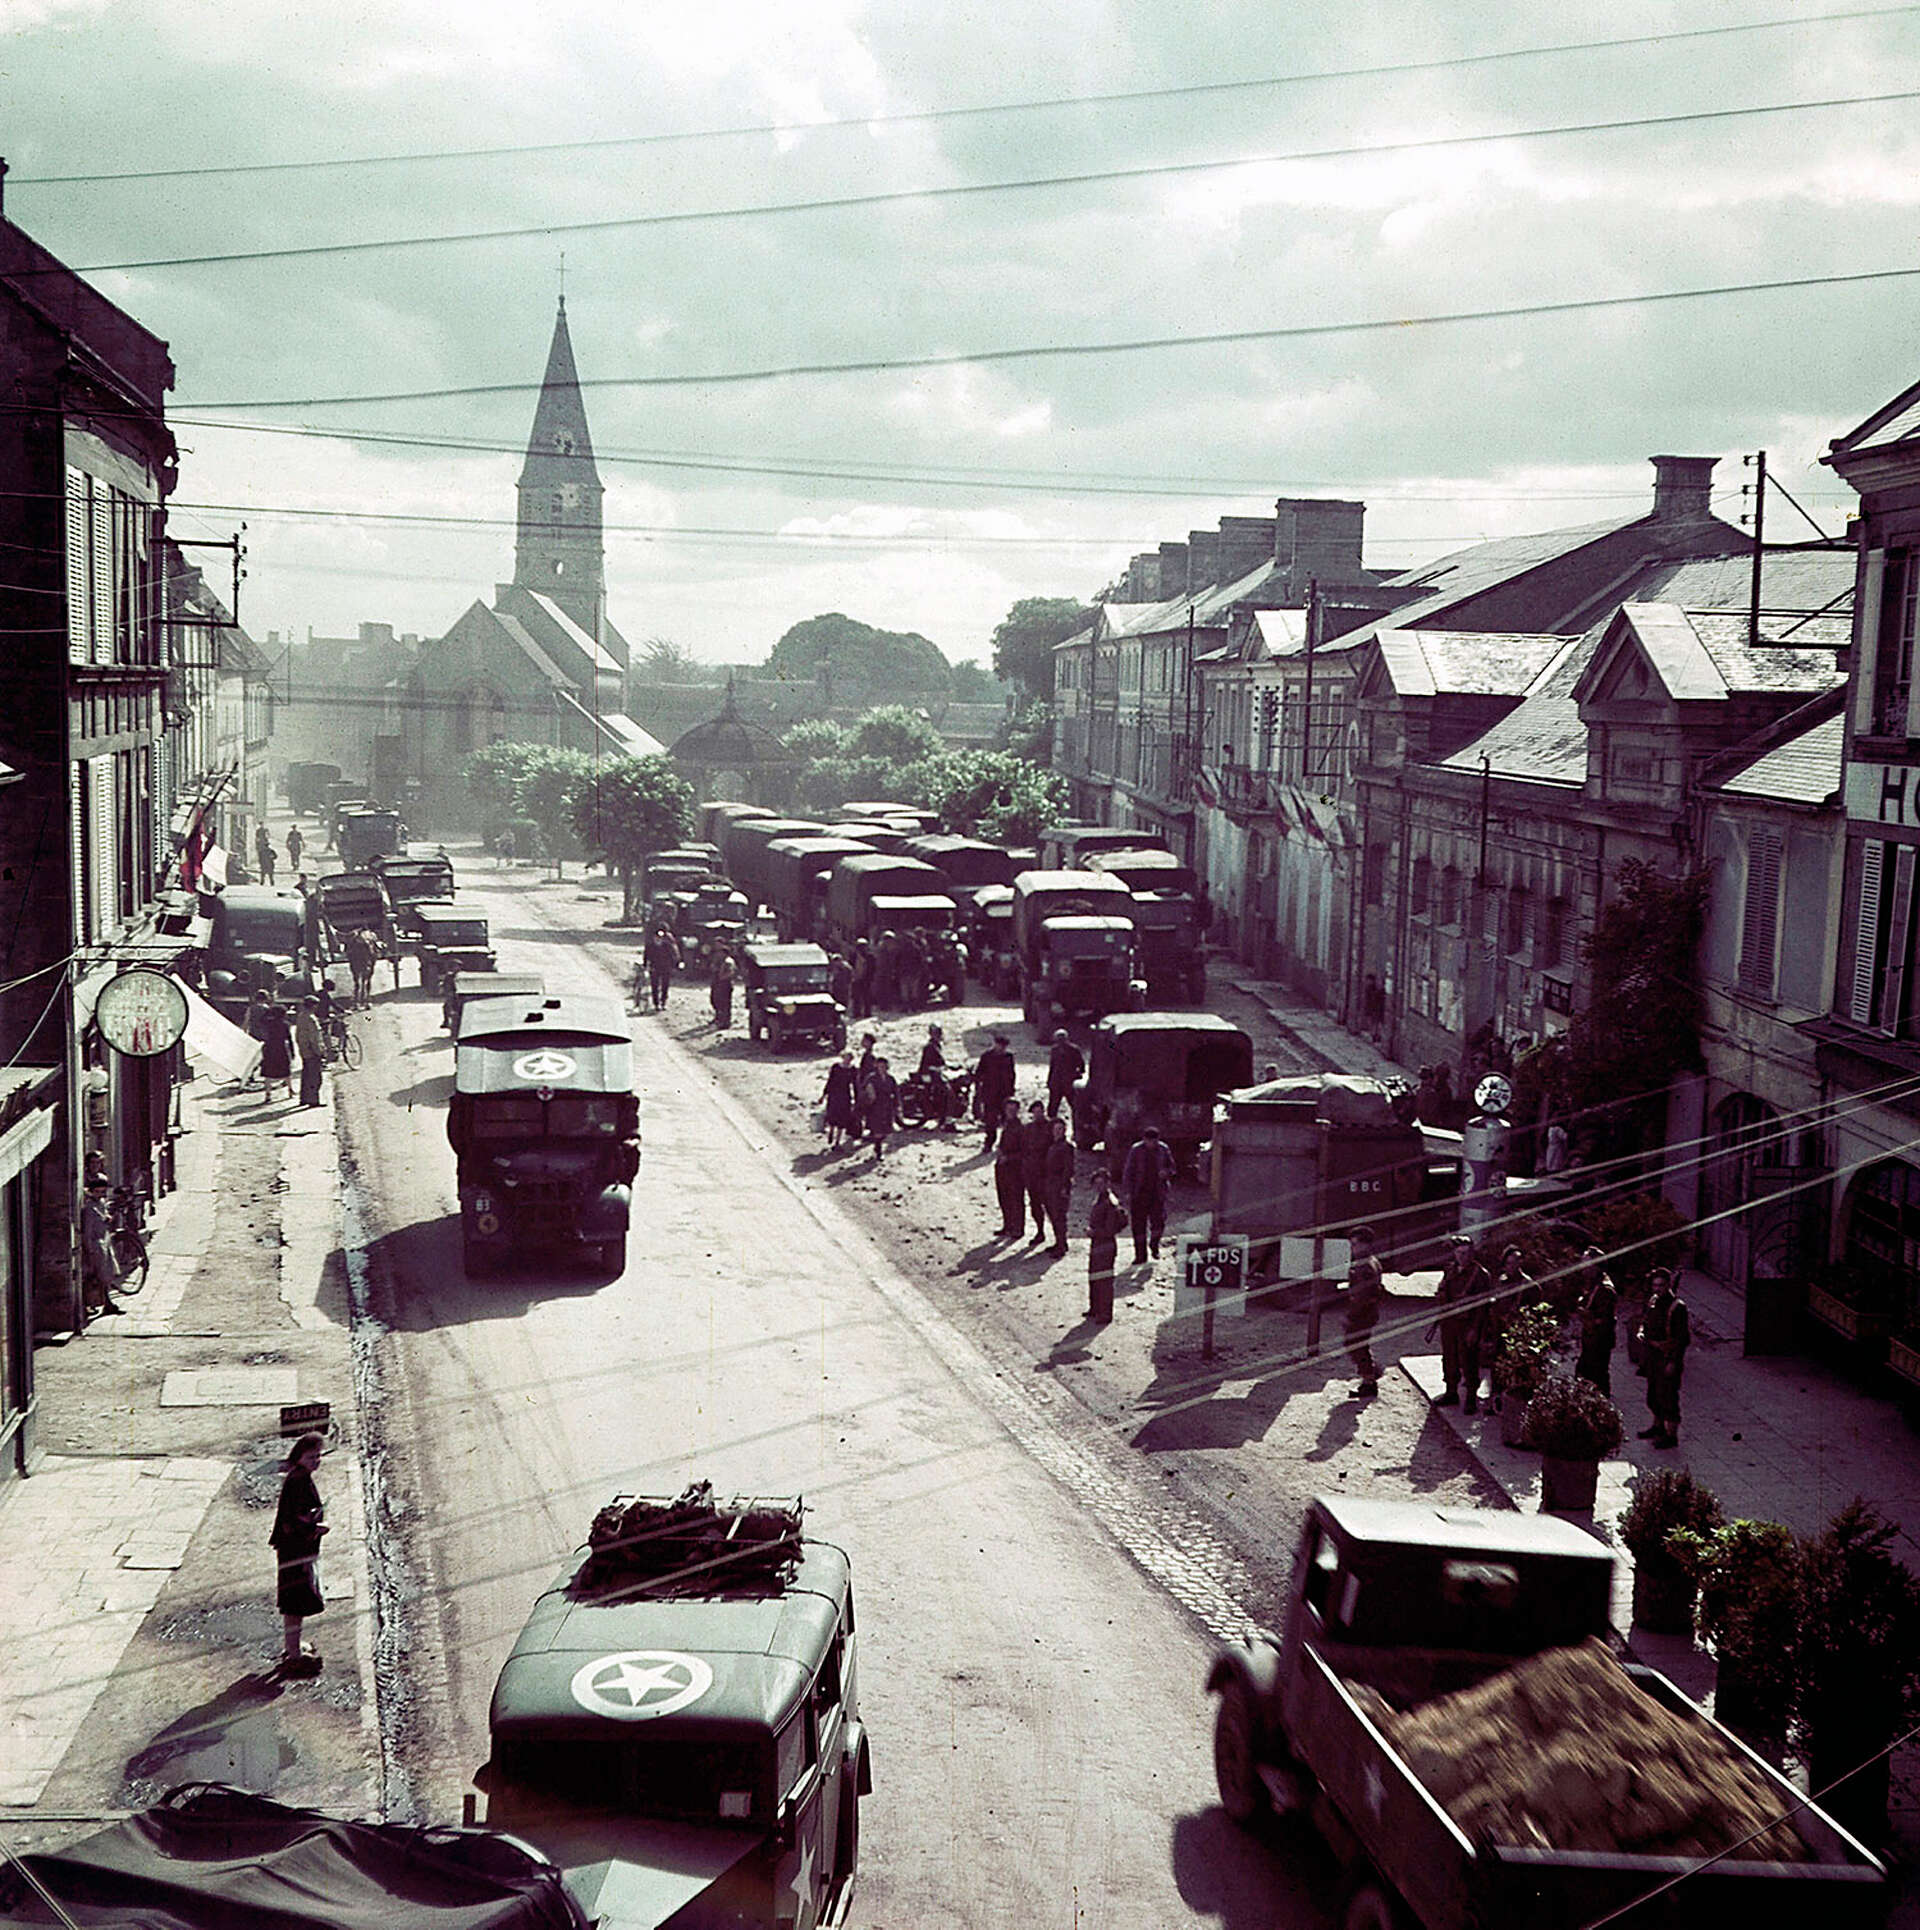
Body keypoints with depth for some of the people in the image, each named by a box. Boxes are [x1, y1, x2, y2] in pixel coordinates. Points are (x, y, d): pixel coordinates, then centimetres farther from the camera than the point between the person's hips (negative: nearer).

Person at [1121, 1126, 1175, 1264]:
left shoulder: (1163, 1149, 2)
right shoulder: (1135, 1150, -4)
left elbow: (1171, 1166, 14)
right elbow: (1128, 1171, 0)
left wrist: (1166, 1172, -10)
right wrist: (1128, 1191, -6)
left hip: (1158, 1192, 1)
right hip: (1139, 1192, -1)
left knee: (1159, 1221, -8)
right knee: (1139, 1224, 1)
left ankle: (1154, 1244, 22)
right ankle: (1140, 1255, 12)